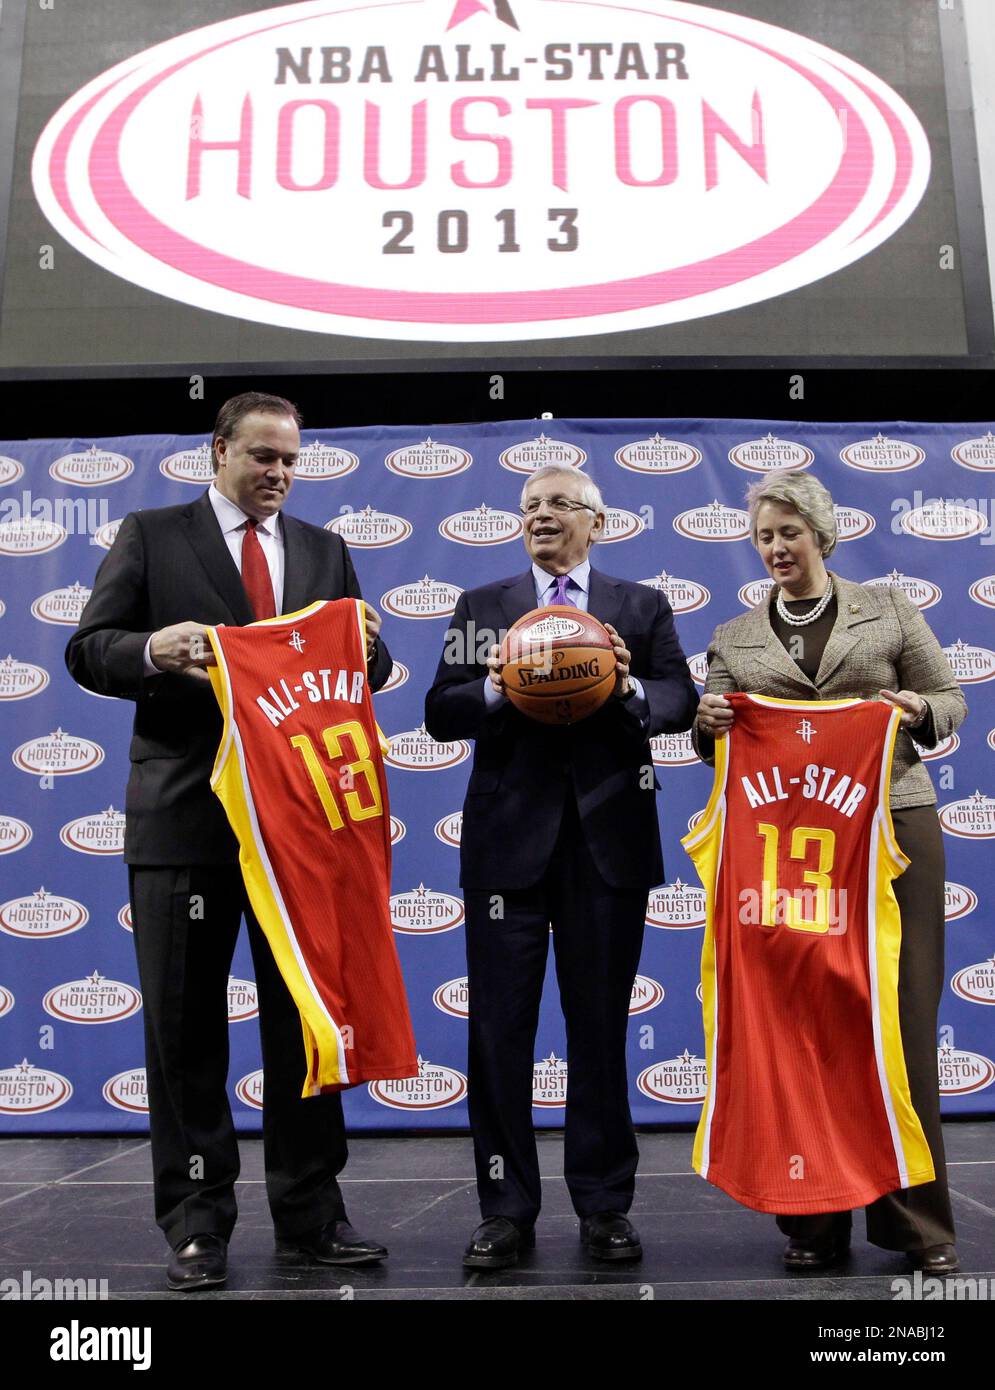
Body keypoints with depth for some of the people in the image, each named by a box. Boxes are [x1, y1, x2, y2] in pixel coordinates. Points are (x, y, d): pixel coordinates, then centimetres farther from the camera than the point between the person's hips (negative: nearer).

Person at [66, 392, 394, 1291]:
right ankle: (197, 1219, 19)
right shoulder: (152, 536, 6)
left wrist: (368, 645, -12)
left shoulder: (325, 551, 13)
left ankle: (309, 1215, 22)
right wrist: (153, 650, -22)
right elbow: (87, 652, -1)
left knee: (306, 1018, 9)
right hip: (185, 811, -2)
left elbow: (366, 674, 12)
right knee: (185, 1022, 6)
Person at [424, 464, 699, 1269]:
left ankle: (604, 1206, 24)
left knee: (601, 1026, 9)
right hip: (509, 839, 0)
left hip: (608, 840, 0)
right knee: (500, 1028, 3)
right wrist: (496, 689, -17)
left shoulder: (641, 607, 10)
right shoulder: (482, 605, 10)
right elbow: (441, 714, 2)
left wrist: (631, 689, -19)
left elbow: (680, 702, 0)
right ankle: (507, 1209, 18)